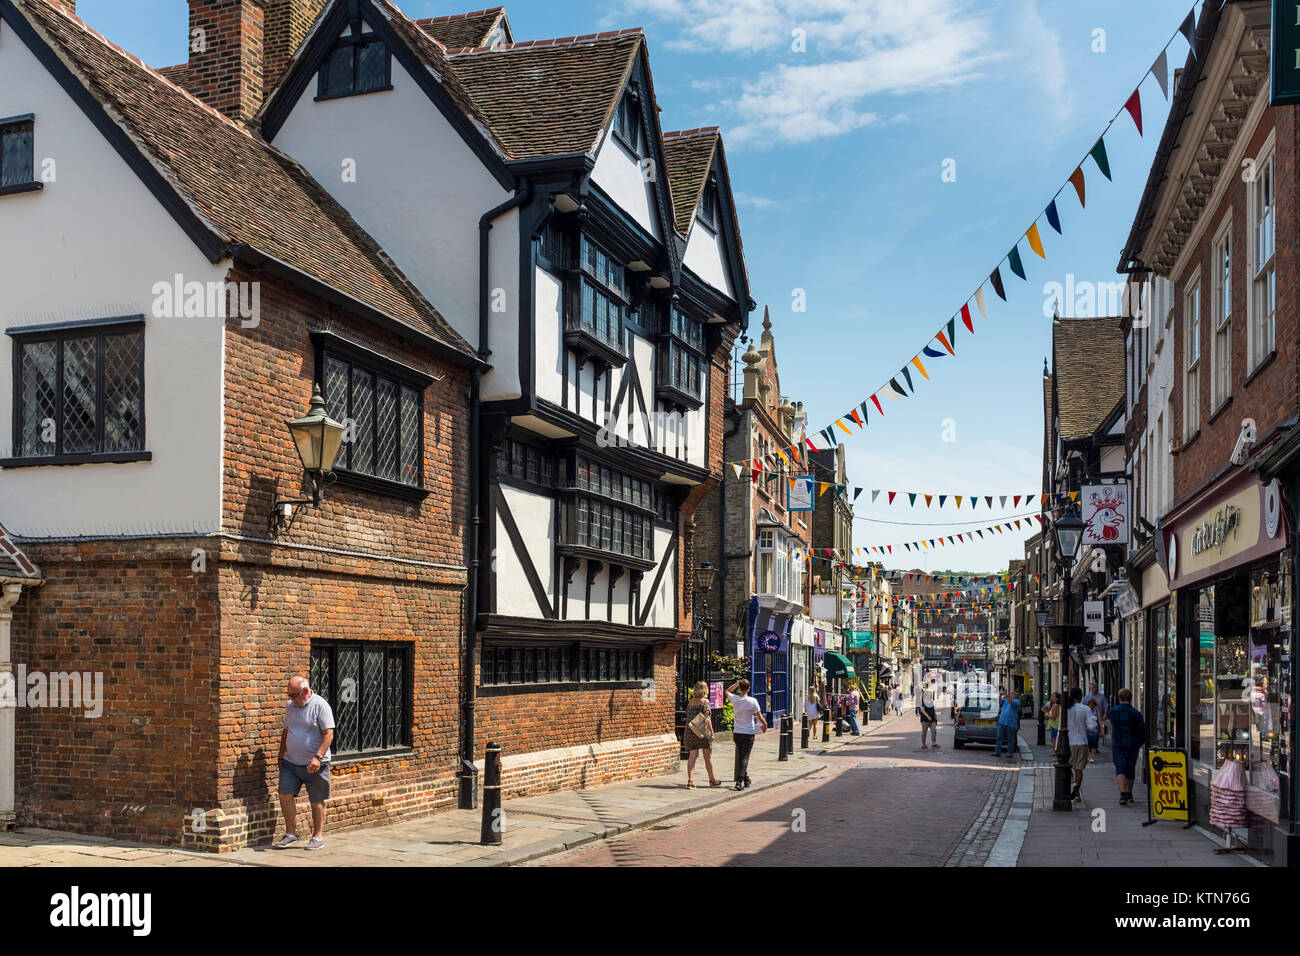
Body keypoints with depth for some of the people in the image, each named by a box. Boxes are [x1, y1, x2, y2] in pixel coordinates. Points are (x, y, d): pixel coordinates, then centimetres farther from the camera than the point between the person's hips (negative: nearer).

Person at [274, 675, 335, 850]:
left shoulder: (320, 705, -10)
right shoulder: (290, 706, 10)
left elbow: (328, 734, -14)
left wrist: (318, 757, -23)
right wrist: (281, 757, 19)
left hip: (314, 765, -6)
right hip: (290, 762, 6)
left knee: (316, 802, 3)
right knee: (285, 796, -2)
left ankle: (318, 836, 14)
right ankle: (291, 834, 10)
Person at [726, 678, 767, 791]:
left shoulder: (734, 699, -4)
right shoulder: (752, 701, -12)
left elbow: (727, 691, 19)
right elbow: (759, 717, -6)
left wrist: (737, 683, 11)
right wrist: (765, 725, 11)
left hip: (737, 733, 4)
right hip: (748, 733, -3)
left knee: (740, 756, 16)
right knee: (745, 757, -4)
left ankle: (746, 779, 26)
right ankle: (740, 781, -16)